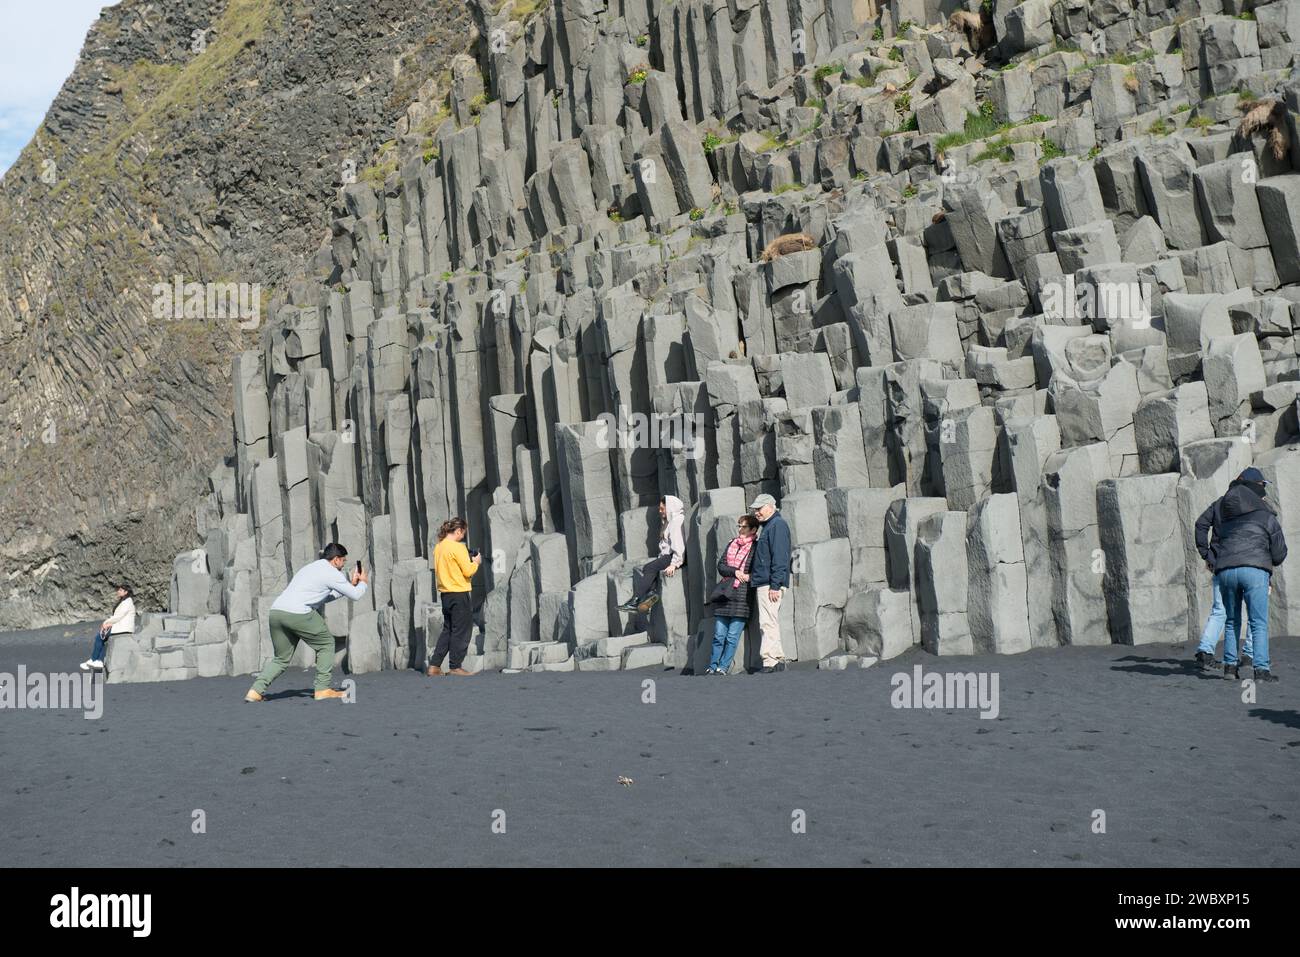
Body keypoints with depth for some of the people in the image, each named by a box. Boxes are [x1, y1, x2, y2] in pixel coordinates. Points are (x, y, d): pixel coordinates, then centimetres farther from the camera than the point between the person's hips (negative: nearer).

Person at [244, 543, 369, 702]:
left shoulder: (310, 568, 30)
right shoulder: (331, 573, 3)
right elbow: (355, 595, 7)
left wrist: (350, 584, 39)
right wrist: (363, 582, 29)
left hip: (276, 610, 8)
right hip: (297, 613, -8)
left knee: (282, 659, 17)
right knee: (326, 643, 11)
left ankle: (256, 691, 2)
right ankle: (322, 689, 8)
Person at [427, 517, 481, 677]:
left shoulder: (438, 547, 9)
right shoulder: (457, 547, -15)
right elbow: (468, 571, -16)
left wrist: (469, 561, 15)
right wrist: (476, 562, 3)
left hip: (445, 594, 8)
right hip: (459, 594, -8)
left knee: (447, 630, 15)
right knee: (461, 632, 2)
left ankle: (434, 666, 12)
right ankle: (456, 667, 5)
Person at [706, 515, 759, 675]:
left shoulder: (756, 547, 1)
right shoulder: (732, 544, 18)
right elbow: (721, 565, 11)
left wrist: (748, 576, -18)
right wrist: (734, 572, -6)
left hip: (741, 594, -5)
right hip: (725, 593, 5)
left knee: (732, 636, -4)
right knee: (719, 635, 4)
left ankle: (723, 667, 0)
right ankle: (713, 666, 9)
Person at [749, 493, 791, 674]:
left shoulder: (777, 525, -9)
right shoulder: (769, 525, 22)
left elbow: (779, 557, -17)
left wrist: (775, 585, -22)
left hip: (770, 584, -10)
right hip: (763, 584, 10)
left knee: (768, 623, -12)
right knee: (770, 624, 12)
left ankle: (770, 661, -13)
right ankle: (779, 659, 15)